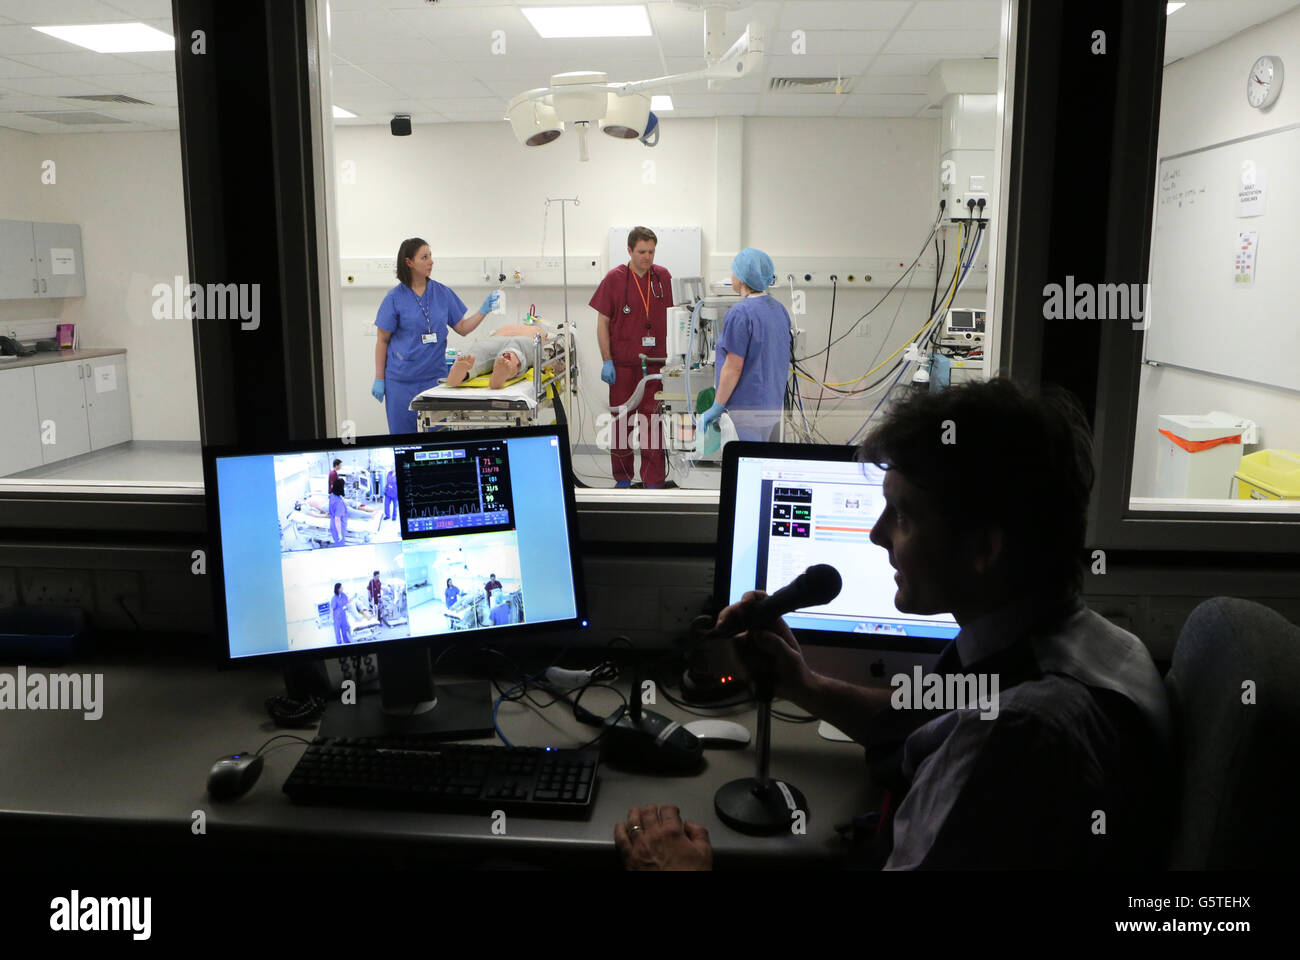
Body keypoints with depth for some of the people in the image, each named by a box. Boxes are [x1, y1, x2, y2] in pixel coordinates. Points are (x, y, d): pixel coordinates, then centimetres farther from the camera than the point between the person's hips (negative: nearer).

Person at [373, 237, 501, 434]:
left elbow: (462, 328, 10)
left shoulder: (443, 293, 5)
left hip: (435, 376, 3)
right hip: (402, 380, -2)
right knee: (403, 433, 4)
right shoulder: (395, 297, -4)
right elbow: (382, 340, 0)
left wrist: (484, 311, -6)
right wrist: (379, 379, -2)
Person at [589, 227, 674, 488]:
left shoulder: (663, 277, 6)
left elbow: (671, 317, 13)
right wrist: (607, 361, -7)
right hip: (623, 362, -1)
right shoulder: (614, 278, -1)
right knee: (621, 420, 8)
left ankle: (653, 483, 4)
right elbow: (603, 322, 0)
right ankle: (622, 478, 21)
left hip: (655, 362, 1)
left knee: (653, 420, -1)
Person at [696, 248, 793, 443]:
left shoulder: (740, 313, -17)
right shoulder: (779, 309, 10)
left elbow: (734, 367, -19)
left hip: (746, 408, -9)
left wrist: (717, 407, -13)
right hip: (773, 406, 9)